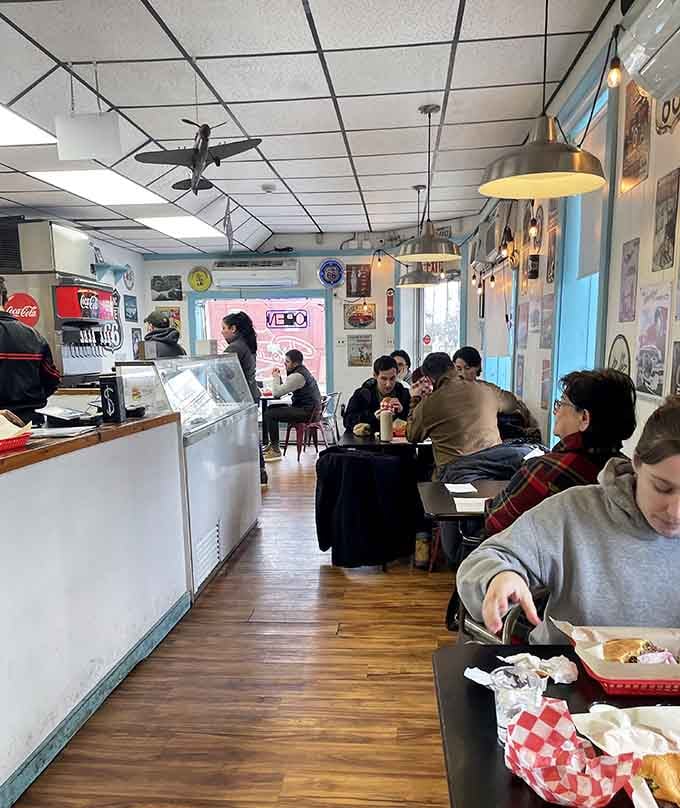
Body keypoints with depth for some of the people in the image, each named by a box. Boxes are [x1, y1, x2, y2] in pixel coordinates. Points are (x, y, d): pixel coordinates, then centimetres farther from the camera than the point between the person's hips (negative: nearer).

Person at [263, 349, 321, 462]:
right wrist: (278, 377, 3)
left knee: (270, 414, -15)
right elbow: (282, 390, 16)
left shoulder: (297, 376, -19)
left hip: (307, 412, -11)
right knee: (271, 408, 16)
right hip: (308, 408, 11)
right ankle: (272, 444, 21)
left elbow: (277, 393, -19)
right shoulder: (301, 371, 15)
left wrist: (275, 377, -4)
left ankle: (275, 450, -8)